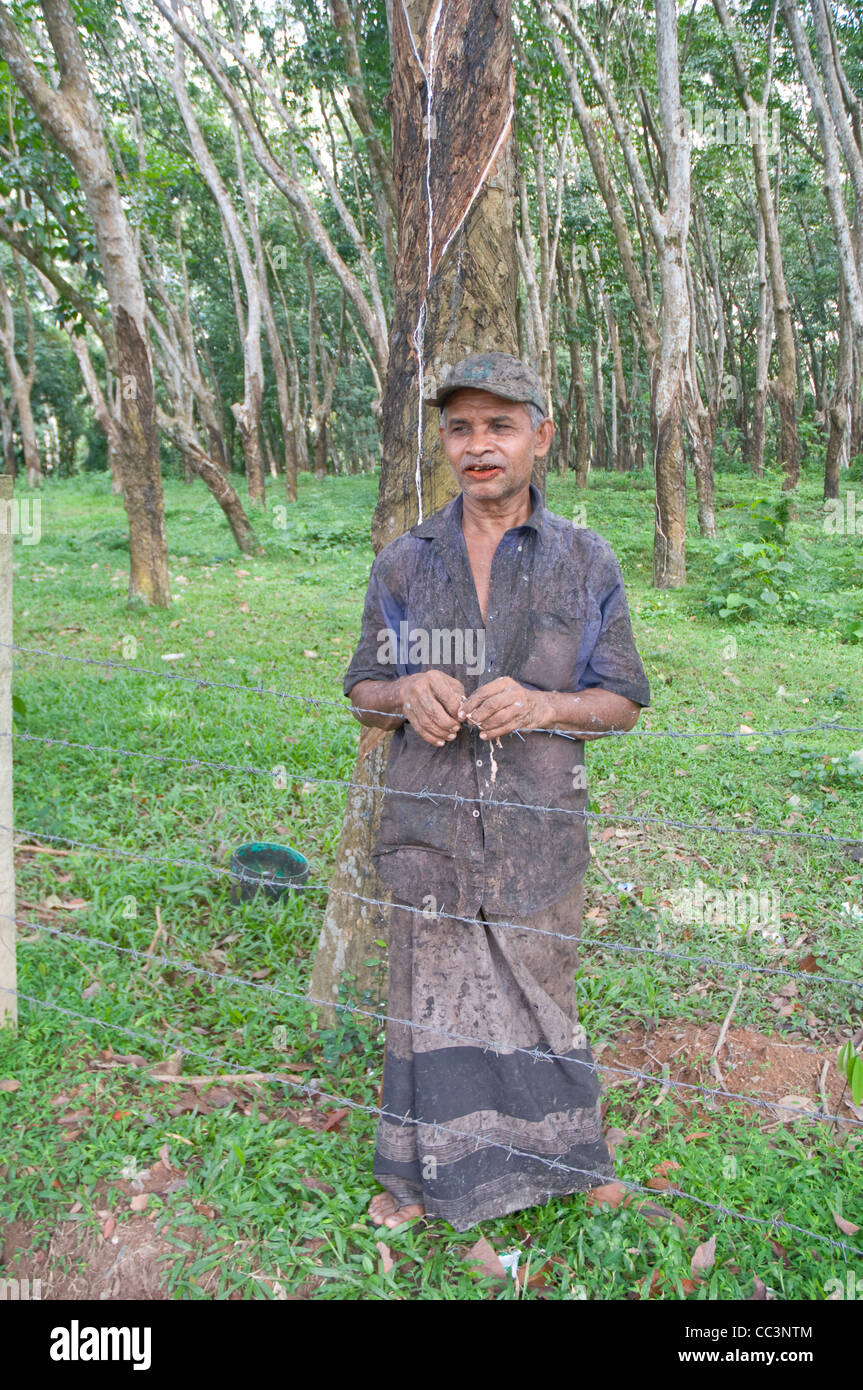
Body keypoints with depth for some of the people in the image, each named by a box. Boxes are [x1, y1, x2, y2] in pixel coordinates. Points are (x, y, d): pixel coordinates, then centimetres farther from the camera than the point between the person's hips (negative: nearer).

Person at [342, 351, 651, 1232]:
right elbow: (363, 688, 10)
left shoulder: (586, 562, 1)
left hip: (538, 825, 0)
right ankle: (425, 1170, 32)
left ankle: (553, 1158, 37)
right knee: (428, 996, 10)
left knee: (539, 992, 12)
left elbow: (622, 702, 2)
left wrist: (544, 705, -19)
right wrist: (407, 693, -14)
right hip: (426, 822, 1)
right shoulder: (403, 562, 4)